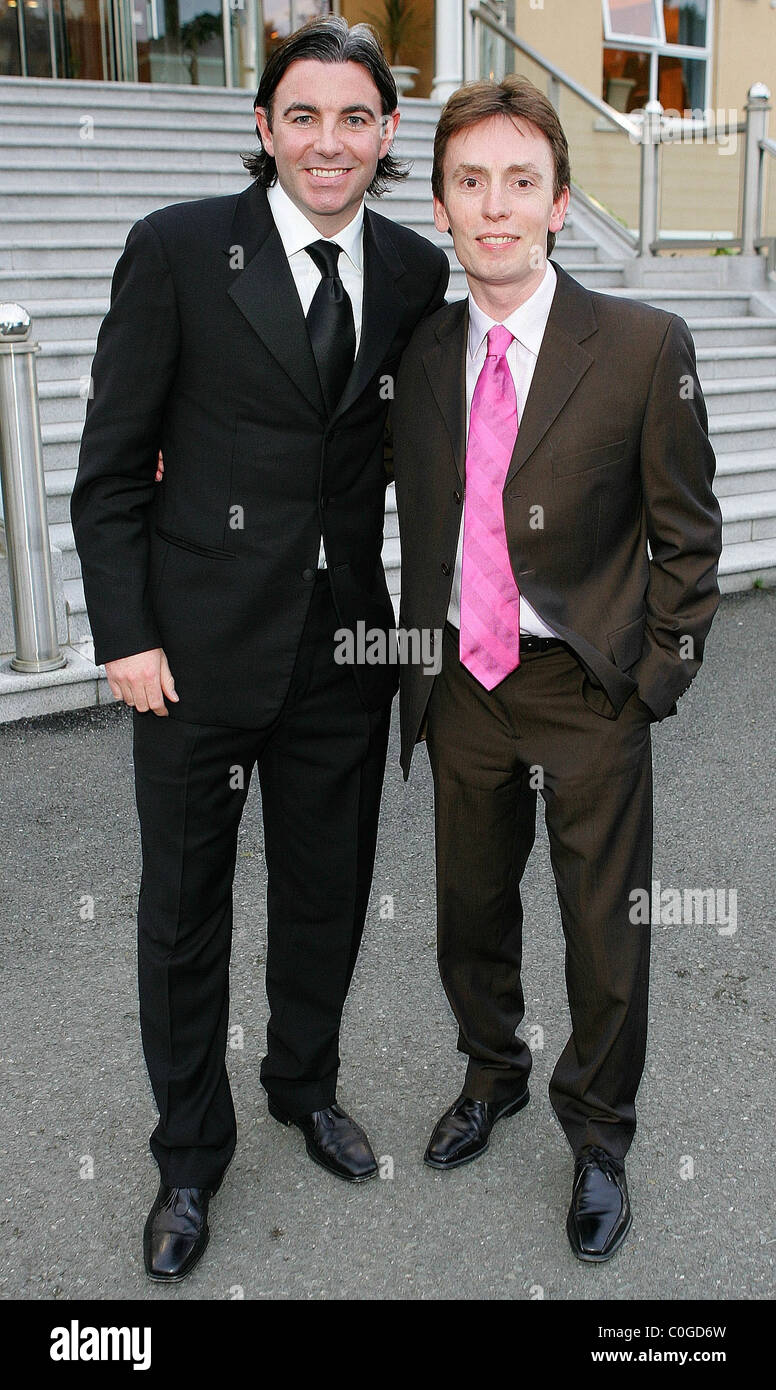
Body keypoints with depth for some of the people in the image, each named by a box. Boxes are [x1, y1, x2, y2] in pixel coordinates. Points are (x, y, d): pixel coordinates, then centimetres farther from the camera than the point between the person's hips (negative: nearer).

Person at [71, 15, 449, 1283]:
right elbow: (112, 465, -6)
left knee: (327, 890, 18)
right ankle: (191, 1152, 32)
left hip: (347, 643, 3)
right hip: (200, 645, -3)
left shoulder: (417, 273, 3)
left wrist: (414, 614, 4)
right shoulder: (178, 250, -8)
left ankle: (306, 1083, 45)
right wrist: (126, 633, -10)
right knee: (184, 907, 11)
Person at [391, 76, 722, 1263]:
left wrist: (657, 678, -7)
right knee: (471, 908, 19)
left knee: (605, 929, 9)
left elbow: (687, 533, -5)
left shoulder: (644, 347, -10)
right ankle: (493, 1075, 45)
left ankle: (599, 1136, 33)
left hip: (588, 688, -3)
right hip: (462, 682, 4)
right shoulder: (420, 353, 2)